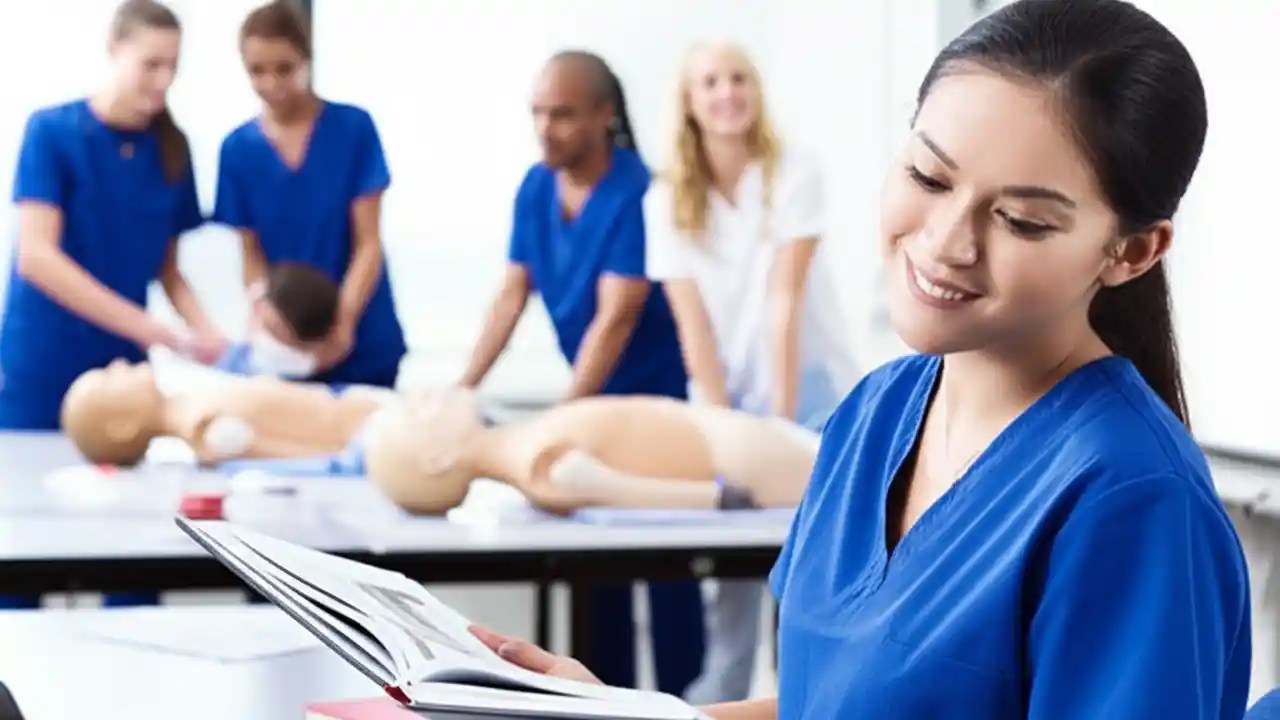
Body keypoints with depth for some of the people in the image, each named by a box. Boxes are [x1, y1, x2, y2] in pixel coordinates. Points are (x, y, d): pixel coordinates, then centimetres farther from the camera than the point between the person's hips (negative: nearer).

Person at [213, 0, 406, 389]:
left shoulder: (354, 128, -6)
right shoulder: (238, 149, 0)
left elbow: (368, 244, -8)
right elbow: (252, 255, 3)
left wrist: (342, 322, -23)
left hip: (362, 347, -1)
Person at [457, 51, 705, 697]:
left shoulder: (636, 192, -23)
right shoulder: (536, 187, -1)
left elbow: (616, 318, -26)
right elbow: (512, 295, 1)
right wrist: (463, 391, -7)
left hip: (657, 392, -7)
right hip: (598, 395, 7)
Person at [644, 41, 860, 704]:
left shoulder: (793, 175, -10)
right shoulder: (668, 198, -4)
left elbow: (784, 302, -16)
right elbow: (693, 324, -9)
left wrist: (781, 420, -19)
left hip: (809, 390, -2)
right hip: (729, 395, 2)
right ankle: (717, 701, 10)